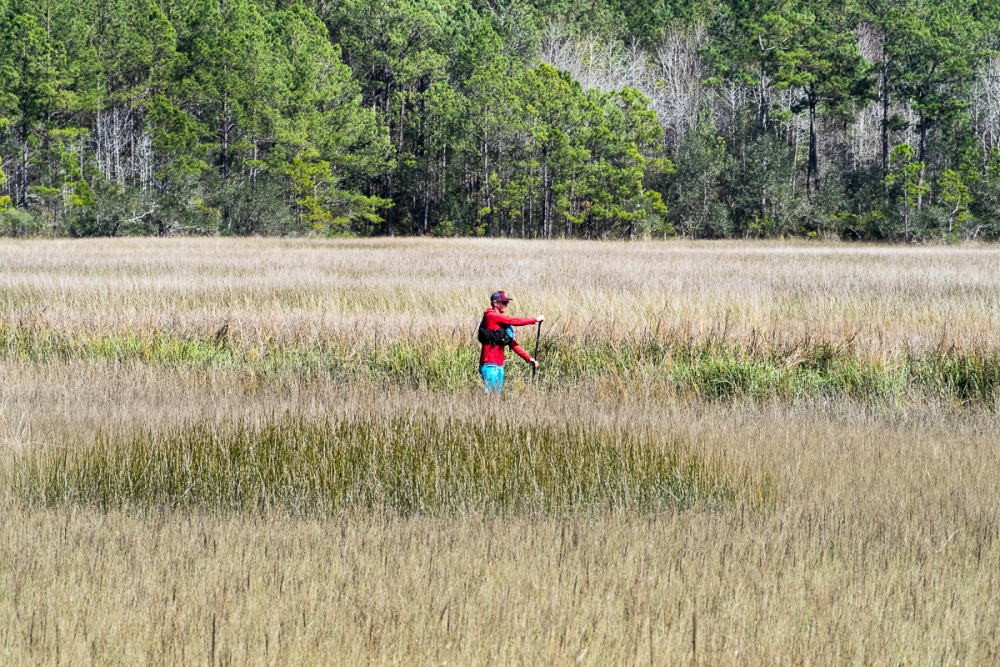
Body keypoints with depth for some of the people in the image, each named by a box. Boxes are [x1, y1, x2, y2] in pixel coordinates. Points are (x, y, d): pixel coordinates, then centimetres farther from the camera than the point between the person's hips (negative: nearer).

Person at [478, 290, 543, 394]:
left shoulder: (501, 320, 18)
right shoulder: (490, 316, -8)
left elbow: (512, 343, 17)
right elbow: (514, 321, -13)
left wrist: (528, 358, 12)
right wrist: (535, 320, -5)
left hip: (499, 365, 9)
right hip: (490, 365, -9)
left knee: (498, 394, 7)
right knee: (491, 394, -13)